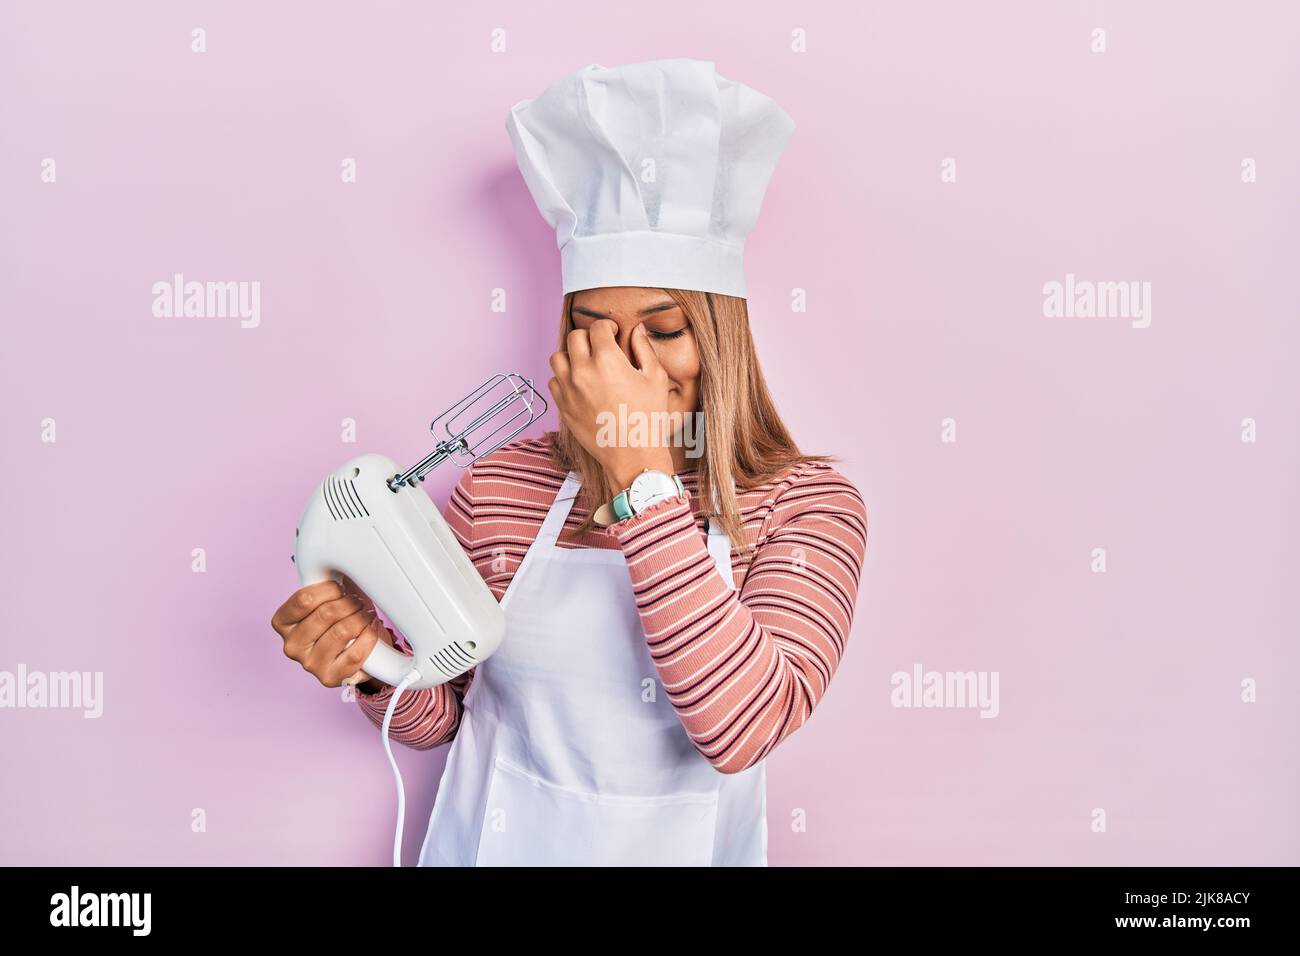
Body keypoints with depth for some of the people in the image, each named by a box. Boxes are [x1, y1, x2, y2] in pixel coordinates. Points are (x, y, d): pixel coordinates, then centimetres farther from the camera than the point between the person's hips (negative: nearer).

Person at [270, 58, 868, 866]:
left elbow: (743, 727, -29)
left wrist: (640, 475, -29)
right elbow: (439, 717, 0)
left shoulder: (810, 506, -14)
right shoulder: (498, 490, -11)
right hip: (496, 843, 1)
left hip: (684, 848, -1)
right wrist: (376, 666, -21)